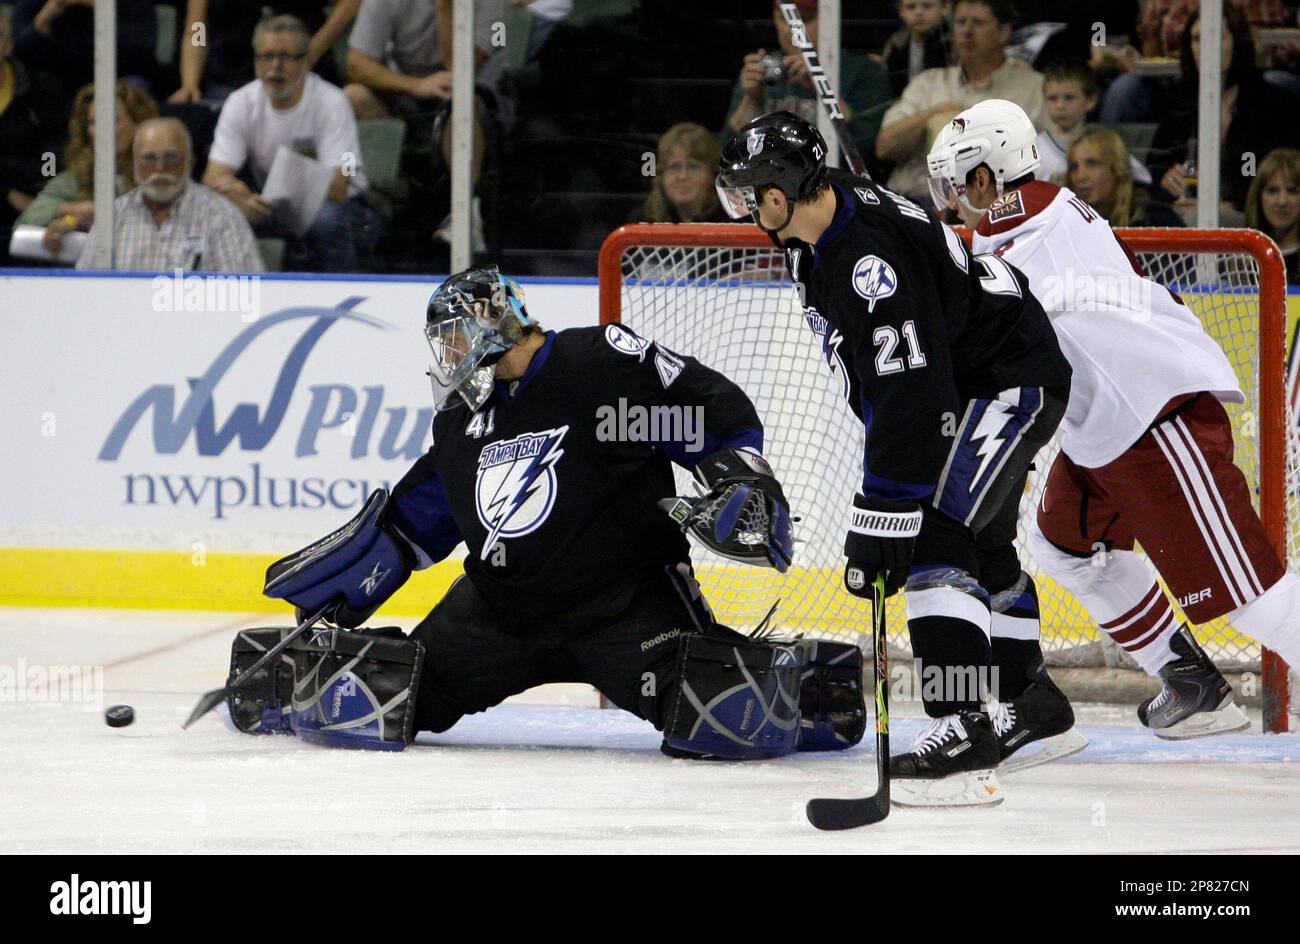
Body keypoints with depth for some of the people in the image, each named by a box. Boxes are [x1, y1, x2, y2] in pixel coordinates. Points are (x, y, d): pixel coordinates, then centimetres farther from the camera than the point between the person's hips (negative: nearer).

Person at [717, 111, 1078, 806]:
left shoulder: (872, 257, -33)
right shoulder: (817, 235, -2)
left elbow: (908, 396, -34)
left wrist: (880, 517, -31)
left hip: (1011, 381, -11)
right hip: (962, 383, 11)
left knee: (937, 536, -23)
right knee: (982, 546, 24)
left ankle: (960, 736, -29)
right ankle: (1034, 710, 41)